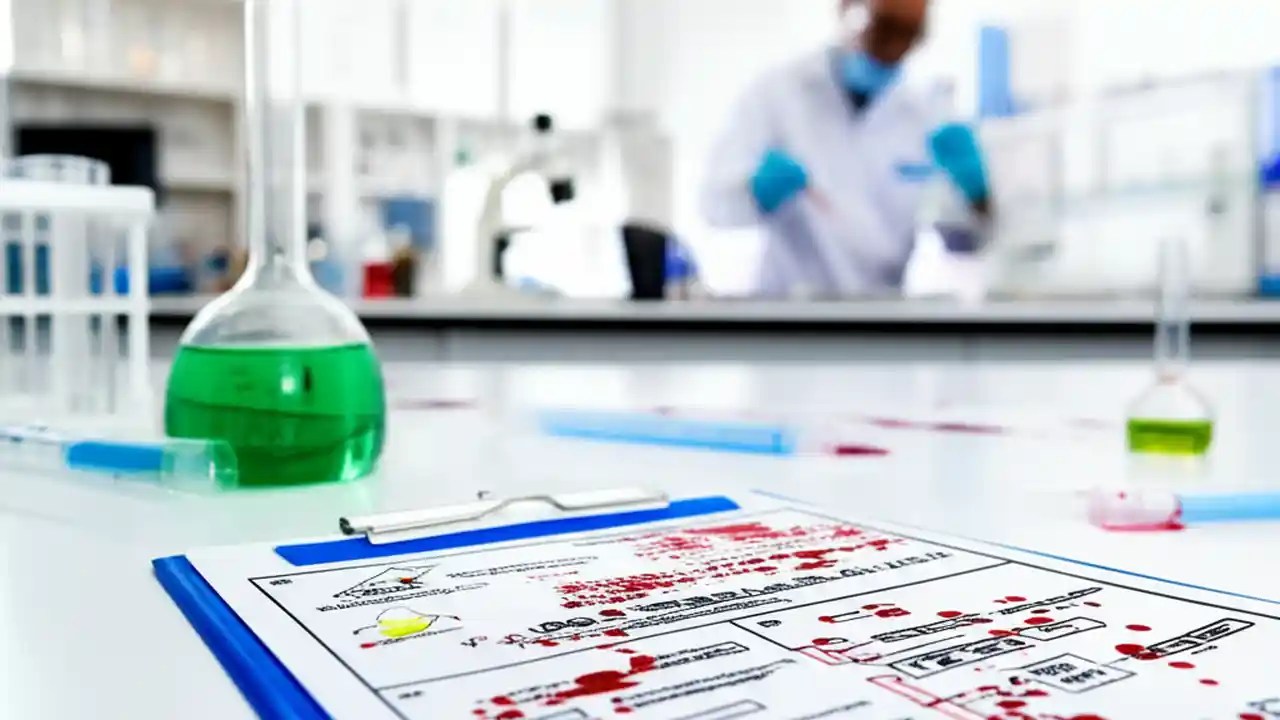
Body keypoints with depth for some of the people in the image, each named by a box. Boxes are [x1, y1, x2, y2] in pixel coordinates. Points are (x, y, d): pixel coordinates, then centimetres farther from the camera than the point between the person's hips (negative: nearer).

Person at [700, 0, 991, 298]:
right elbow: (716, 201, -7)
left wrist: (975, 190, -18)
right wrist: (760, 187, -26)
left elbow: (961, 237, 1)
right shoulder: (777, 91, 0)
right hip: (787, 305, -2)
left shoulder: (930, 109, 5)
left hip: (884, 308, 2)